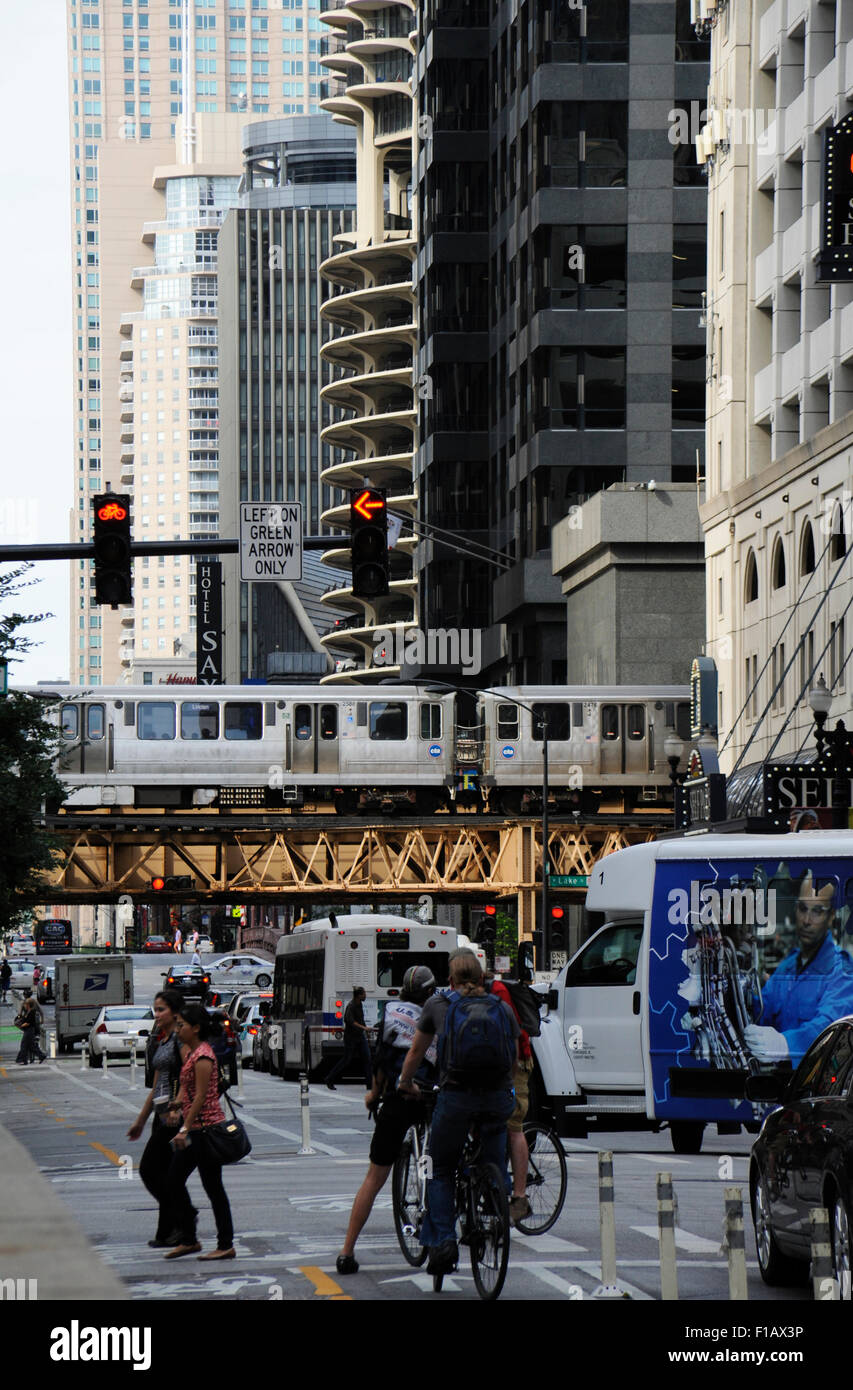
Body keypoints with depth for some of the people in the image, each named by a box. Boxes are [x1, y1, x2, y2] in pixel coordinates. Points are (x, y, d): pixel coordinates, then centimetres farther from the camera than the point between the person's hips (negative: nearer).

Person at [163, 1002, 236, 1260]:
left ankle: (226, 1246, 3)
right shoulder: (191, 1052, 13)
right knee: (173, 1181, 11)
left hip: (207, 1127, -10)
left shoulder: (203, 1056, -16)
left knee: (212, 1186, -4)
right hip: (195, 1131, 10)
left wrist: (184, 1129, -21)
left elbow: (201, 1096, -20)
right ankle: (188, 1240, 18)